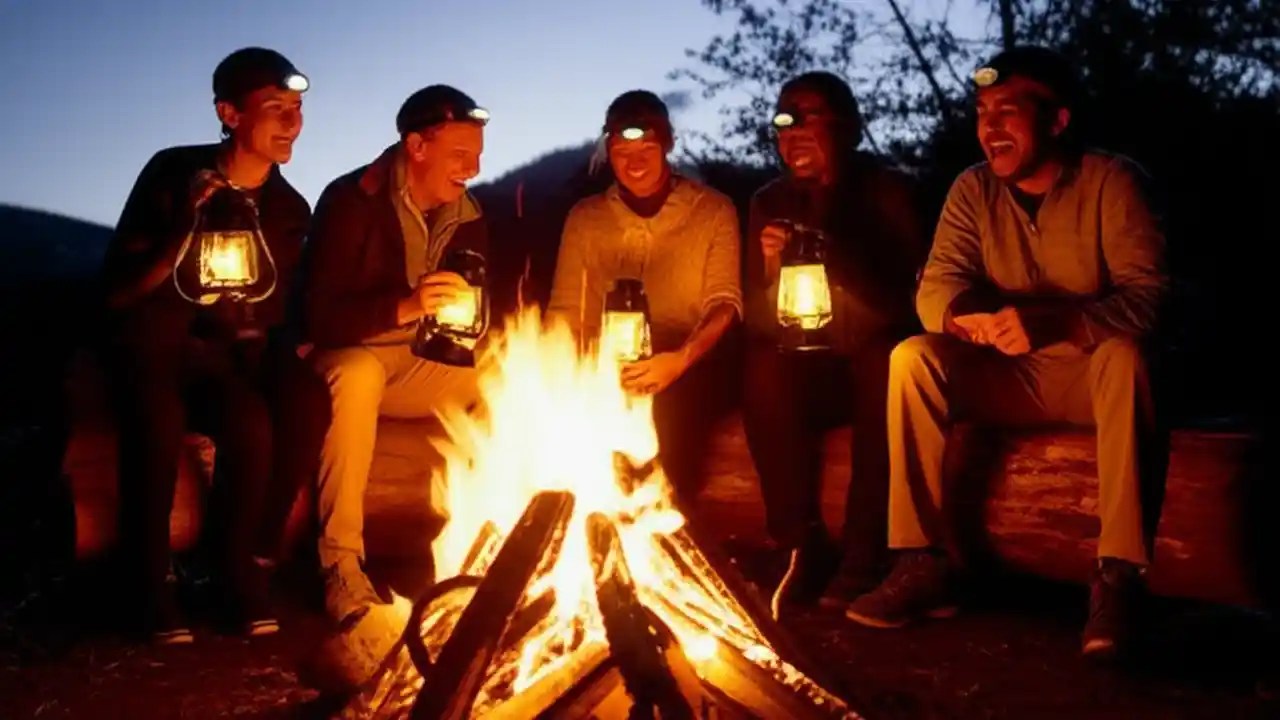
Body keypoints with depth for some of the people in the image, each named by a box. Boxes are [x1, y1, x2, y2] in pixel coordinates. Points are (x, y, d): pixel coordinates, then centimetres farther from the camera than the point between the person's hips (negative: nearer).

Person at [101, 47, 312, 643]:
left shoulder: (288, 210, 4)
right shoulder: (173, 174, -6)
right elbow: (116, 293, -10)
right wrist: (181, 237, -25)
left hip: (224, 354, 2)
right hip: (151, 344, -2)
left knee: (253, 423, -32)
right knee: (158, 420, -36)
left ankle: (241, 574, -14)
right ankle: (154, 584, -20)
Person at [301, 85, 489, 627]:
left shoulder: (465, 215, 3)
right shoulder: (352, 200, -16)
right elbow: (321, 316, -24)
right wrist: (405, 307, -40)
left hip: (424, 366, 6)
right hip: (348, 359, -5)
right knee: (359, 372, -40)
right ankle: (341, 563, -35)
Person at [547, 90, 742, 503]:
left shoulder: (713, 210, 6)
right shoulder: (584, 217, 13)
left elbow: (724, 302, -3)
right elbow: (565, 310, 10)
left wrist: (680, 360, -23)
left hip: (687, 364, -2)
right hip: (604, 366, 2)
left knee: (668, 401, -31)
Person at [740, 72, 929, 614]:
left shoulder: (887, 191, -7)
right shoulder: (770, 202, 2)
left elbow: (894, 301, -21)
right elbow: (760, 324, 0)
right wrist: (771, 268, -22)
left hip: (876, 364, -3)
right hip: (811, 370, 3)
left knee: (886, 362, -35)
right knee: (763, 372, -28)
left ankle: (865, 554, -29)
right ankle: (803, 546, -22)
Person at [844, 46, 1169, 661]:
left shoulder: (1111, 182, -12)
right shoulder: (973, 190, 0)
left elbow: (1146, 295, -23)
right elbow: (934, 288, -8)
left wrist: (1051, 321, -43)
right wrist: (962, 310, -34)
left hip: (1095, 374, -4)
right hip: (1013, 377, 4)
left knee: (1124, 353, -36)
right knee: (913, 355, -20)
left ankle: (1118, 576, -35)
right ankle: (923, 561, -21)